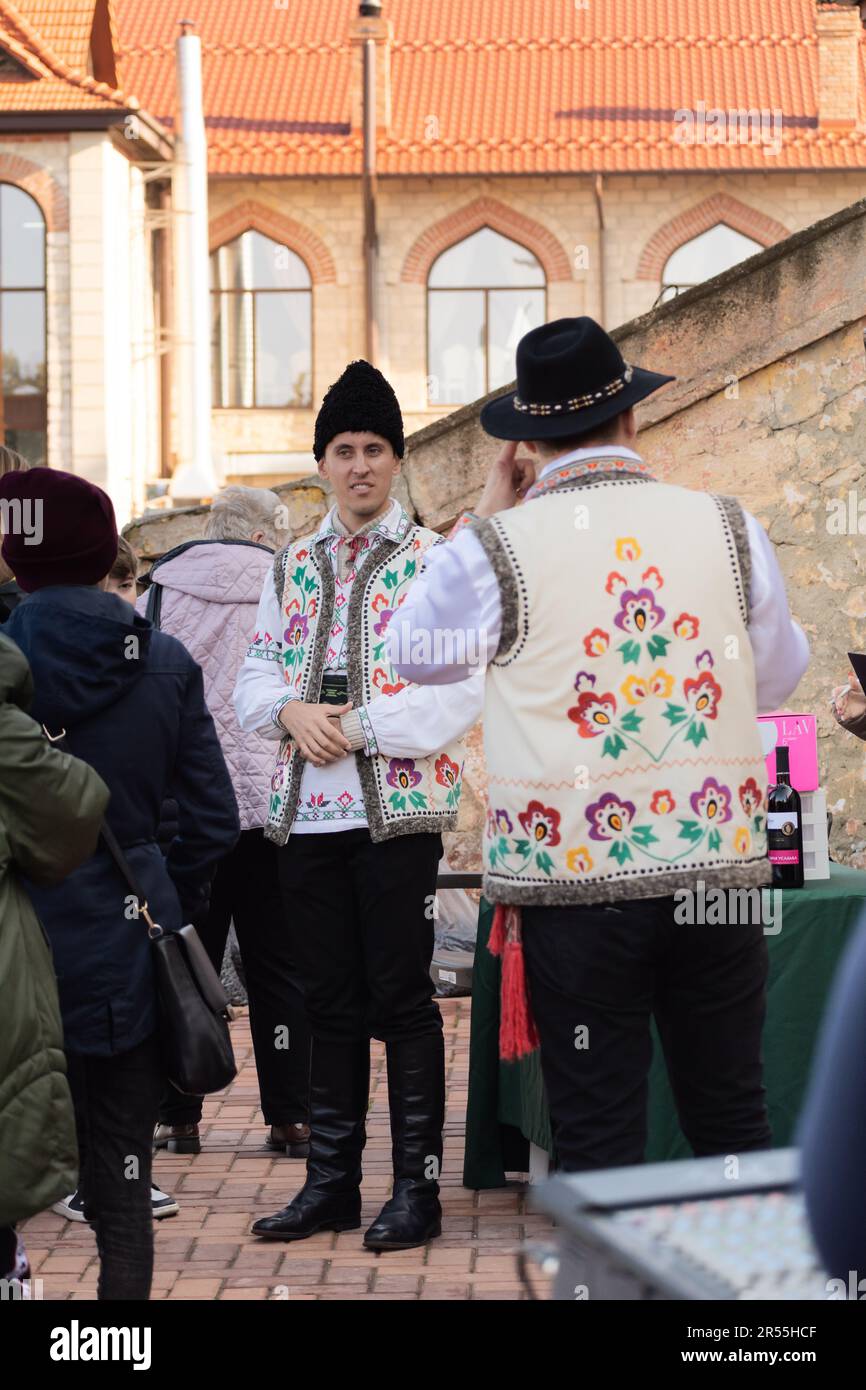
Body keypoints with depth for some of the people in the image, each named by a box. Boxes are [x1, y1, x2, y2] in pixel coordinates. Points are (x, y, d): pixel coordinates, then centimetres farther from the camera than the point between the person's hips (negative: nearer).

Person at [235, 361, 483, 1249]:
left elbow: (458, 692, -11)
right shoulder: (292, 568, 15)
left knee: (402, 1000, -2)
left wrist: (357, 726, -16)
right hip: (306, 810, 5)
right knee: (331, 1002, 11)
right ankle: (331, 1182, 19)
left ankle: (417, 1186, 6)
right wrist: (292, 712, -8)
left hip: (398, 806, -5)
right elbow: (254, 678, 13)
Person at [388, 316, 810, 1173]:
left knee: (599, 1133, 4)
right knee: (732, 1123, 13)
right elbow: (777, 678, 14)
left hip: (574, 871, -2)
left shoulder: (495, 547, -7)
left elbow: (413, 654, 13)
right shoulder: (725, 528, 1)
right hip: (718, 862, 2)